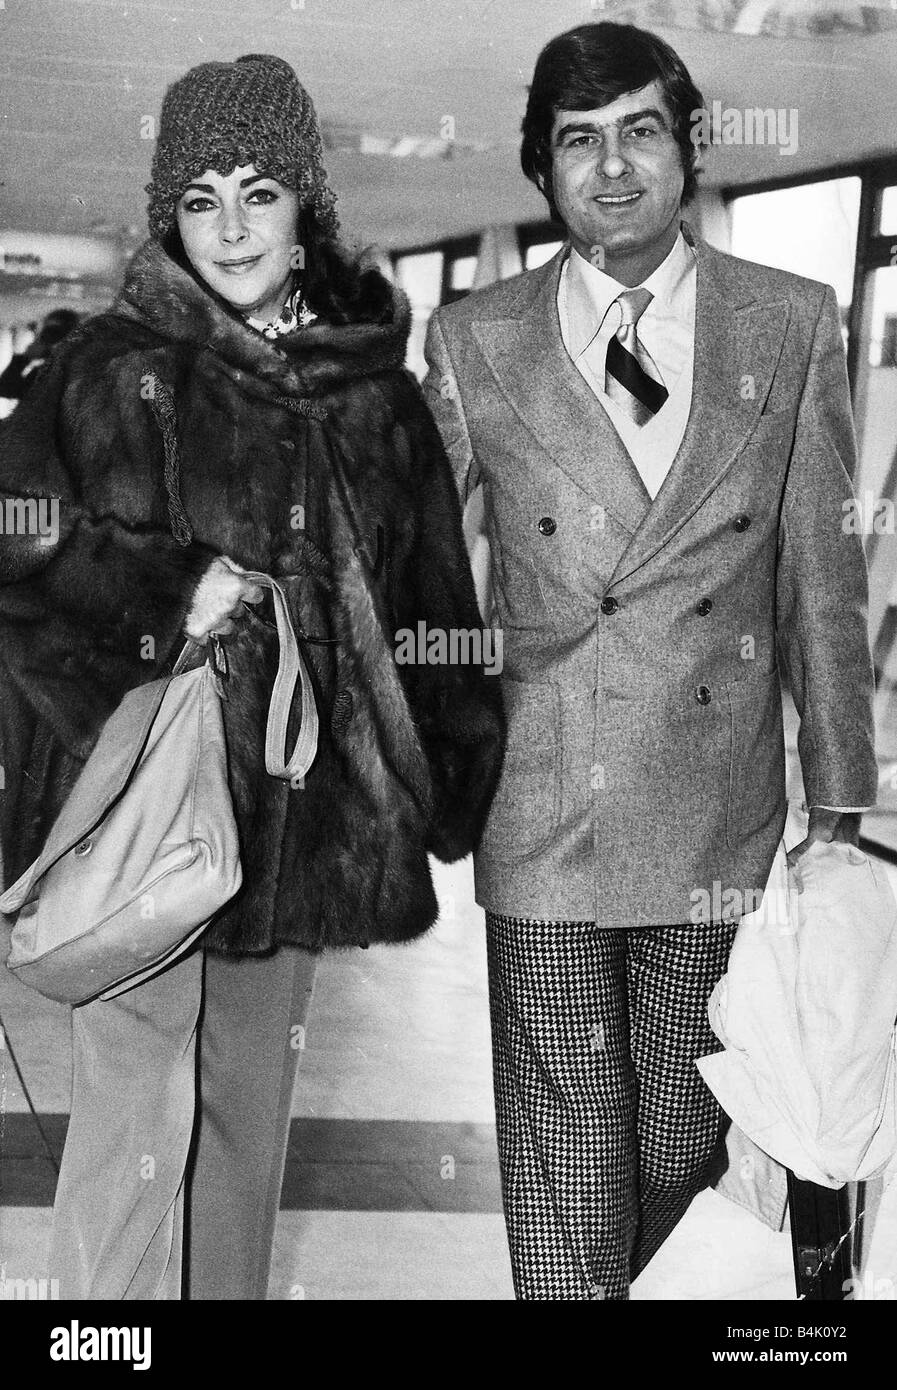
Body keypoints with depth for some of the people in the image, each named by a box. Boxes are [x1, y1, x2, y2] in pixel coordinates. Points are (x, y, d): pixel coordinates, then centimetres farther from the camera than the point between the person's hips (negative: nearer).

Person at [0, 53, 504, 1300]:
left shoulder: (376, 390, 7)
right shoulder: (113, 371, -4)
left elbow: (431, 598, 12)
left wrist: (453, 778, 8)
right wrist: (163, 596, -18)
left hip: (305, 810, 4)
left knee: (250, 1104, 15)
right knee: (136, 1109, 2)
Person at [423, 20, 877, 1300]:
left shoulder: (795, 326, 3)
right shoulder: (474, 343, 1)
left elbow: (823, 581, 4)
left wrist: (840, 810, 5)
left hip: (725, 819, 2)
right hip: (545, 817, -1)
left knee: (685, 1139, 15)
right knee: (564, 1159, 5)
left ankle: (615, 1276, 42)